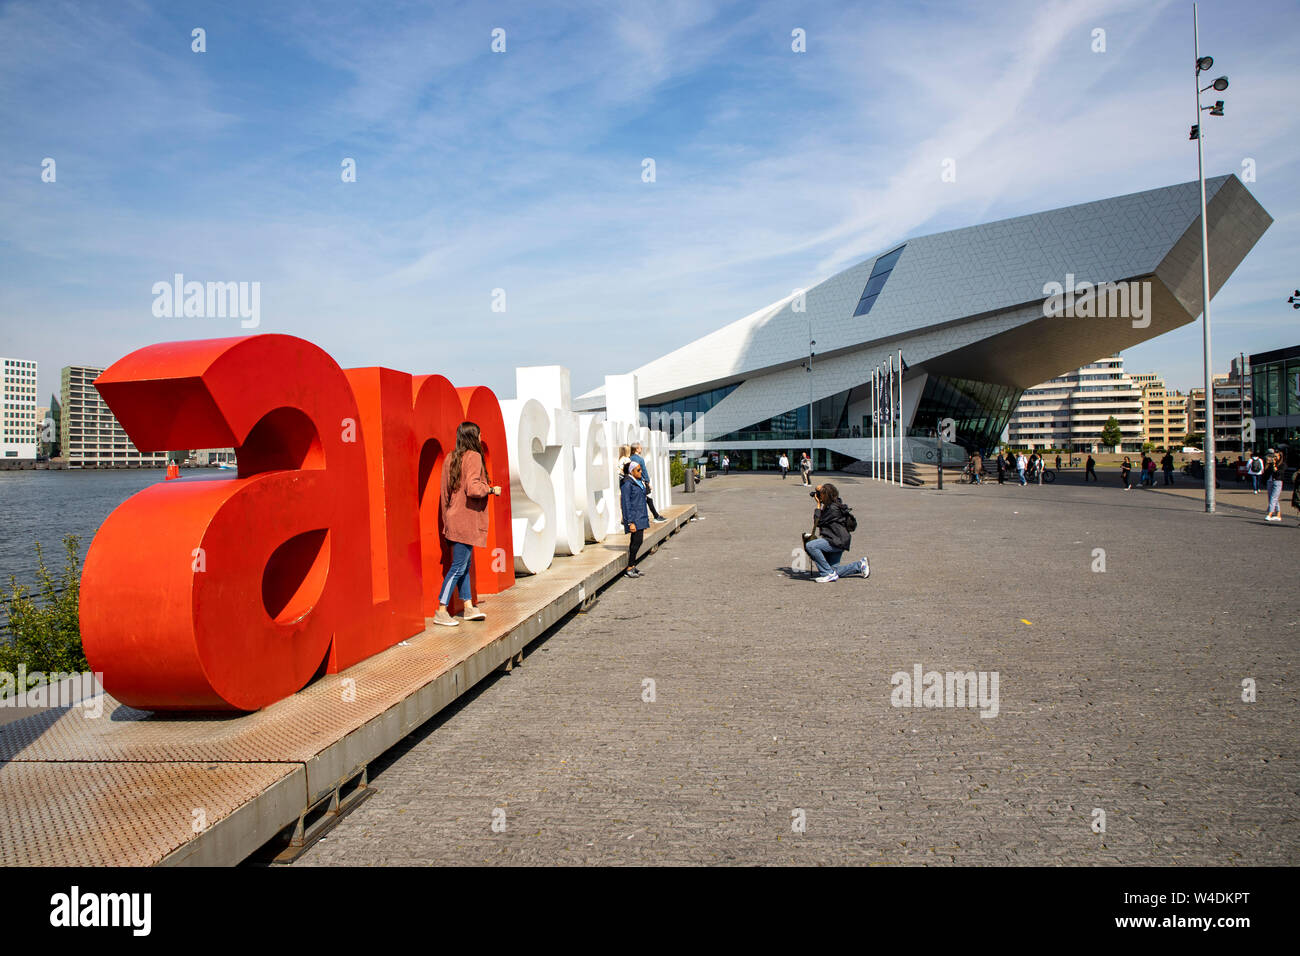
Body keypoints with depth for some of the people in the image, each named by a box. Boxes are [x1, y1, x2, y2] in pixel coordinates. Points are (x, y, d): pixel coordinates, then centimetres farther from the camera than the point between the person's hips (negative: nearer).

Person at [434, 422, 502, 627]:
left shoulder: (451, 458, 11)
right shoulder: (473, 457, -13)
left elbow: (446, 491, 13)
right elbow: (473, 489, -24)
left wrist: (445, 520, 18)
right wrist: (492, 489, -6)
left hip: (455, 518, 9)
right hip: (466, 520, -9)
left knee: (464, 564, 13)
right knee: (458, 567, -6)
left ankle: (468, 607, 18)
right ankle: (440, 611, -4)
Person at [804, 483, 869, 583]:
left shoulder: (833, 508, -19)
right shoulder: (832, 504, 10)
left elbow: (818, 522, -15)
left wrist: (819, 505, -9)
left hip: (837, 542, -10)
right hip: (836, 541, 10)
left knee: (810, 546, -26)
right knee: (835, 570, 12)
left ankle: (830, 574, -20)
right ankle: (860, 565, 21)